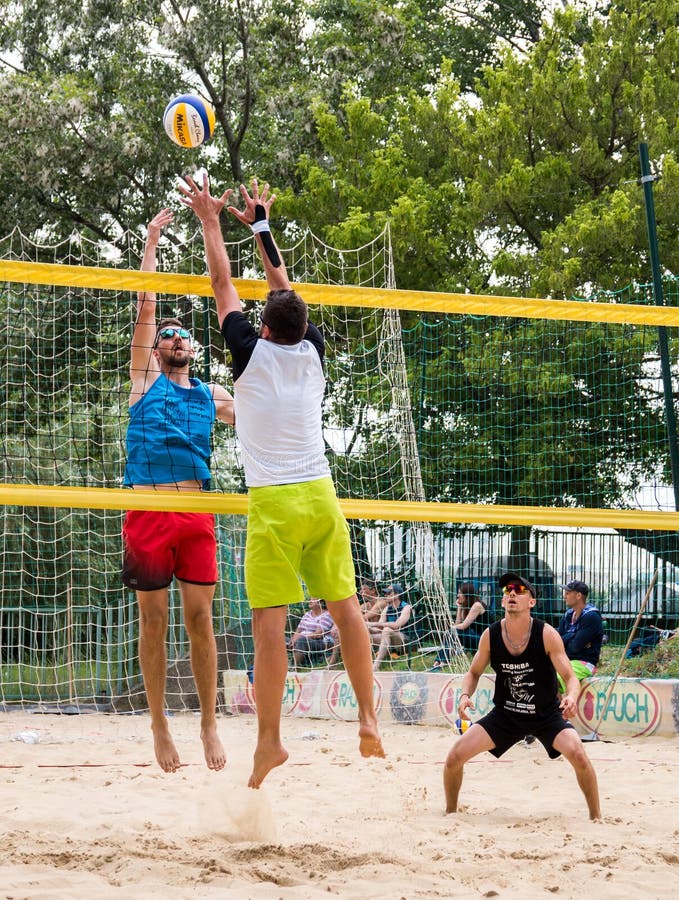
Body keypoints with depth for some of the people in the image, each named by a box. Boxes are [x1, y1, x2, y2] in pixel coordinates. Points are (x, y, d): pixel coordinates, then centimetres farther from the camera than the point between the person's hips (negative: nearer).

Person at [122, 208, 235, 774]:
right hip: (147, 509, -2)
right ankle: (160, 729, 7)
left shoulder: (211, 397, 19)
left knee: (200, 619, 0)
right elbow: (146, 308, 5)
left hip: (196, 511, 2)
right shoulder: (146, 380, 11)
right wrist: (151, 242, 7)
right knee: (154, 620, 1)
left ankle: (210, 724, 7)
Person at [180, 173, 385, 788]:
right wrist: (259, 225, 31)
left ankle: (269, 738, -10)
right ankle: (369, 719, 5)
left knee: (270, 621, -7)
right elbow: (284, 288, 22)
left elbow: (223, 284, 8)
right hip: (321, 495, 5)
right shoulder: (312, 353, 8)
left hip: (273, 502, -5)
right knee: (345, 606, 7)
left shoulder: (253, 353, -2)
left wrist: (212, 221, 19)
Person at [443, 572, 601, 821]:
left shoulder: (547, 634, -18)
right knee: (455, 757, -10)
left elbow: (570, 676, -18)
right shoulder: (490, 635, -10)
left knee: (578, 756, -26)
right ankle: (450, 811, 16)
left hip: (547, 714, -2)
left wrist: (571, 697, -41)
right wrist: (465, 695, -16)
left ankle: (596, 816, -4)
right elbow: (474, 672, 5)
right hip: (505, 714, 2)